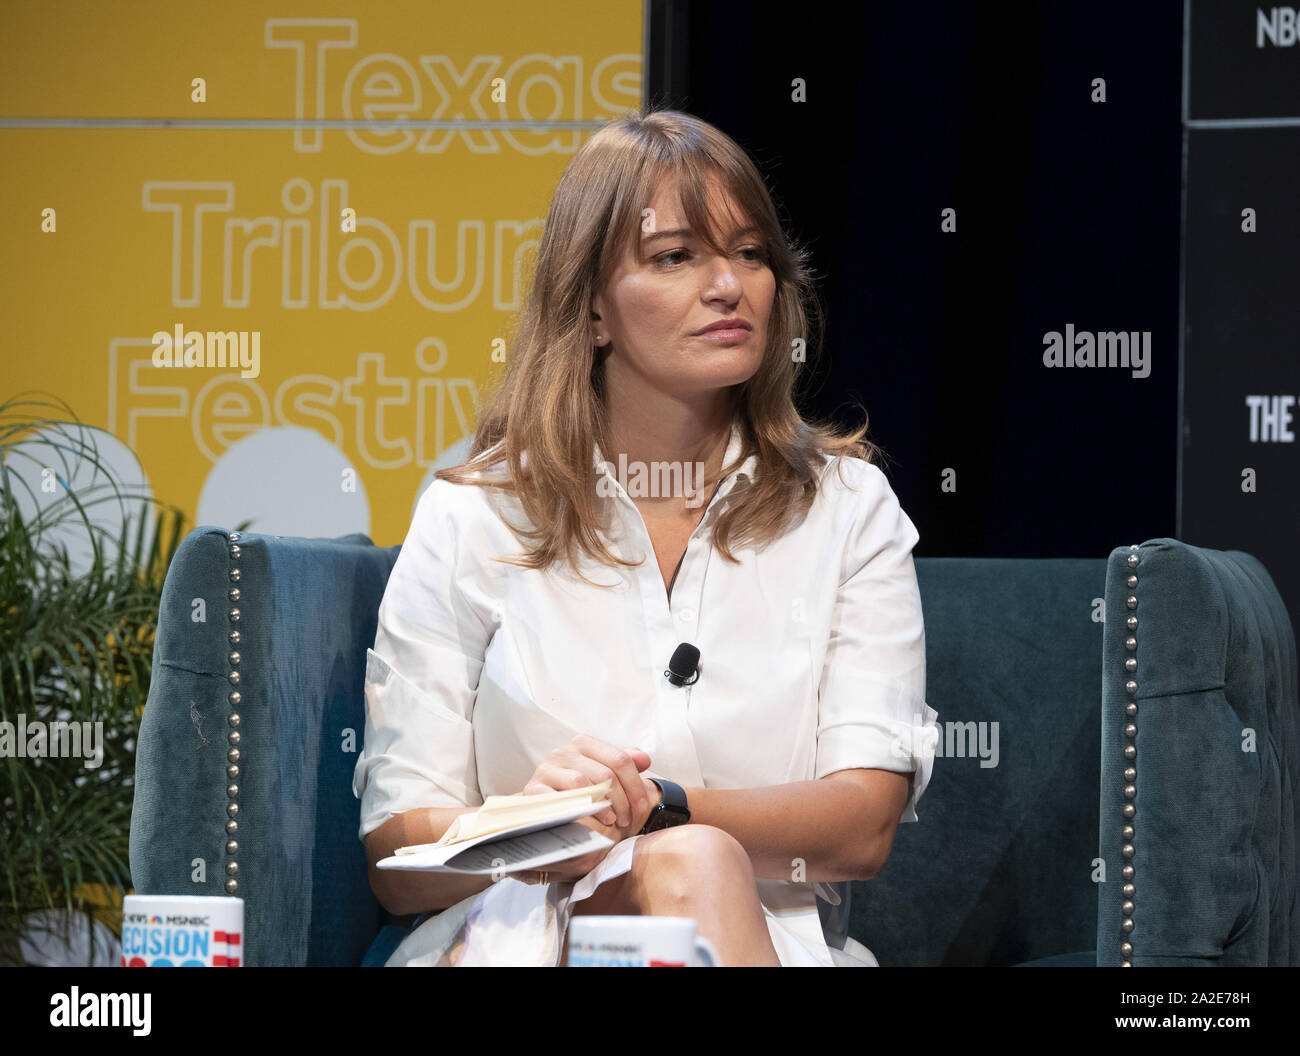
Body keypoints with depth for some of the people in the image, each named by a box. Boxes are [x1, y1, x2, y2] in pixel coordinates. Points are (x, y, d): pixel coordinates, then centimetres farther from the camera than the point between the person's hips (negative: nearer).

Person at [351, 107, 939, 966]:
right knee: (693, 865, -36)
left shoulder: (848, 509, 11)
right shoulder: (472, 518, 8)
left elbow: (864, 826, -2)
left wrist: (655, 810, -21)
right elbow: (398, 859, 1)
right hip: (514, 935, -2)